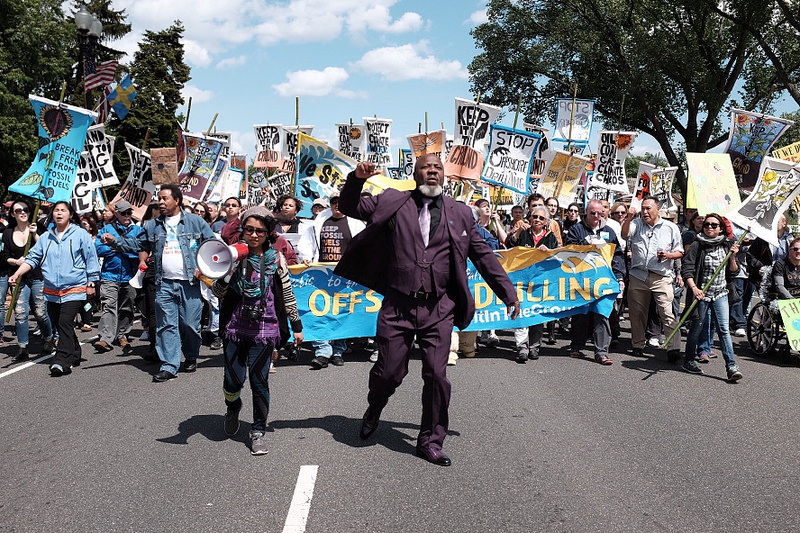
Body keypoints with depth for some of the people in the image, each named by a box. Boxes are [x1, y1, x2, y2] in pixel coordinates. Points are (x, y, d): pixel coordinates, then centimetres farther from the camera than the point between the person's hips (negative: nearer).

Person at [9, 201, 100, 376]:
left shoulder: (80, 234, 0)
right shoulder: (45, 237, 12)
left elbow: (91, 259, 2)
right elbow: (32, 258, 10)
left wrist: (91, 283, -1)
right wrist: (17, 274, -3)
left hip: (74, 289, -5)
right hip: (52, 292, 6)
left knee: (65, 323, -16)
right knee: (59, 325, 10)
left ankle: (62, 361, -19)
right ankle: (74, 355, 24)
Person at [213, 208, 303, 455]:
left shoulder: (275, 258, 1)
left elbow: (287, 294, 7)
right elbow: (219, 294, 5)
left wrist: (297, 326, 8)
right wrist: (222, 276, -16)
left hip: (264, 330, -1)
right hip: (236, 328, 1)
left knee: (259, 380, -1)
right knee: (233, 379, 4)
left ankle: (258, 430, 14)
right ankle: (233, 407, 39)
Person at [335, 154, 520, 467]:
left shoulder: (460, 213, 11)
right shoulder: (392, 202, 7)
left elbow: (483, 255, 15)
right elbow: (349, 208, 11)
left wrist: (508, 292, 14)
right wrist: (357, 179, -8)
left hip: (438, 309, 1)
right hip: (397, 306, -1)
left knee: (437, 376, -1)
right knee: (389, 372, 4)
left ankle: (430, 441, 17)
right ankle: (373, 412, 38)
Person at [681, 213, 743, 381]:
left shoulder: (726, 245, 6)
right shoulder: (697, 245, -5)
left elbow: (733, 272, 9)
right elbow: (686, 268, -12)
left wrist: (732, 257, -7)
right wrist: (694, 287, -24)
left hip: (720, 293, 3)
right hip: (701, 293, -2)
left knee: (723, 329, -5)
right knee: (697, 327, 7)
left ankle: (731, 366, -6)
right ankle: (689, 360, 24)